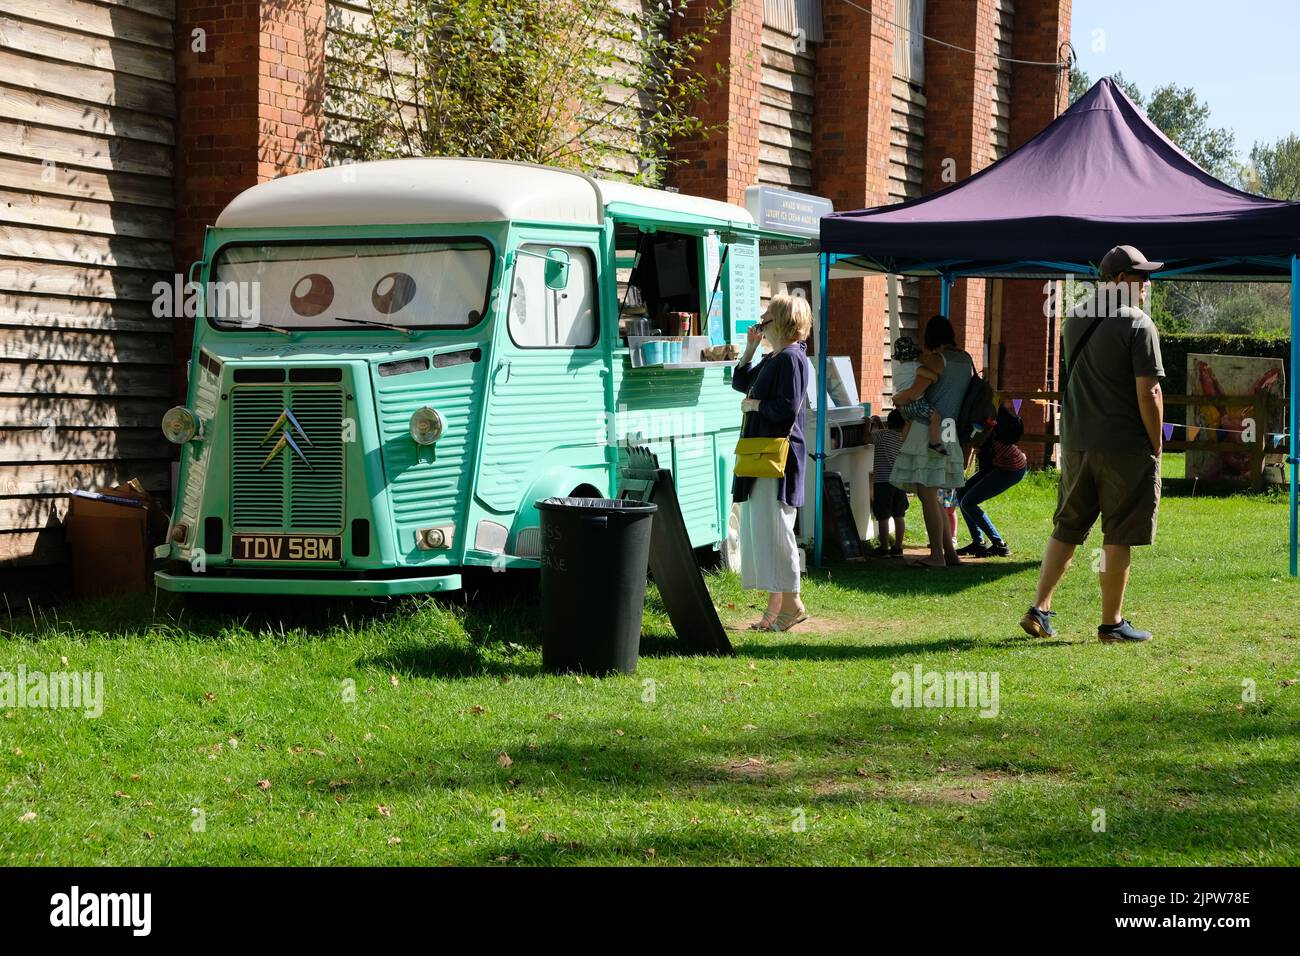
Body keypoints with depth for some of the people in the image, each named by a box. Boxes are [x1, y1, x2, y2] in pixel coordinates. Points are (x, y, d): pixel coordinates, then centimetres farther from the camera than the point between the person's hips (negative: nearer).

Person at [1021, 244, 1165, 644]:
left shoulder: (1074, 319, 11)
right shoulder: (1137, 324, -11)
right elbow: (1148, 393, -14)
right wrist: (1155, 448, -6)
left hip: (1075, 442, 6)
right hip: (1124, 446, -6)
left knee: (1067, 528, 15)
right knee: (1118, 537, 2)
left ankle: (1039, 608, 12)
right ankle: (1111, 623, 7)